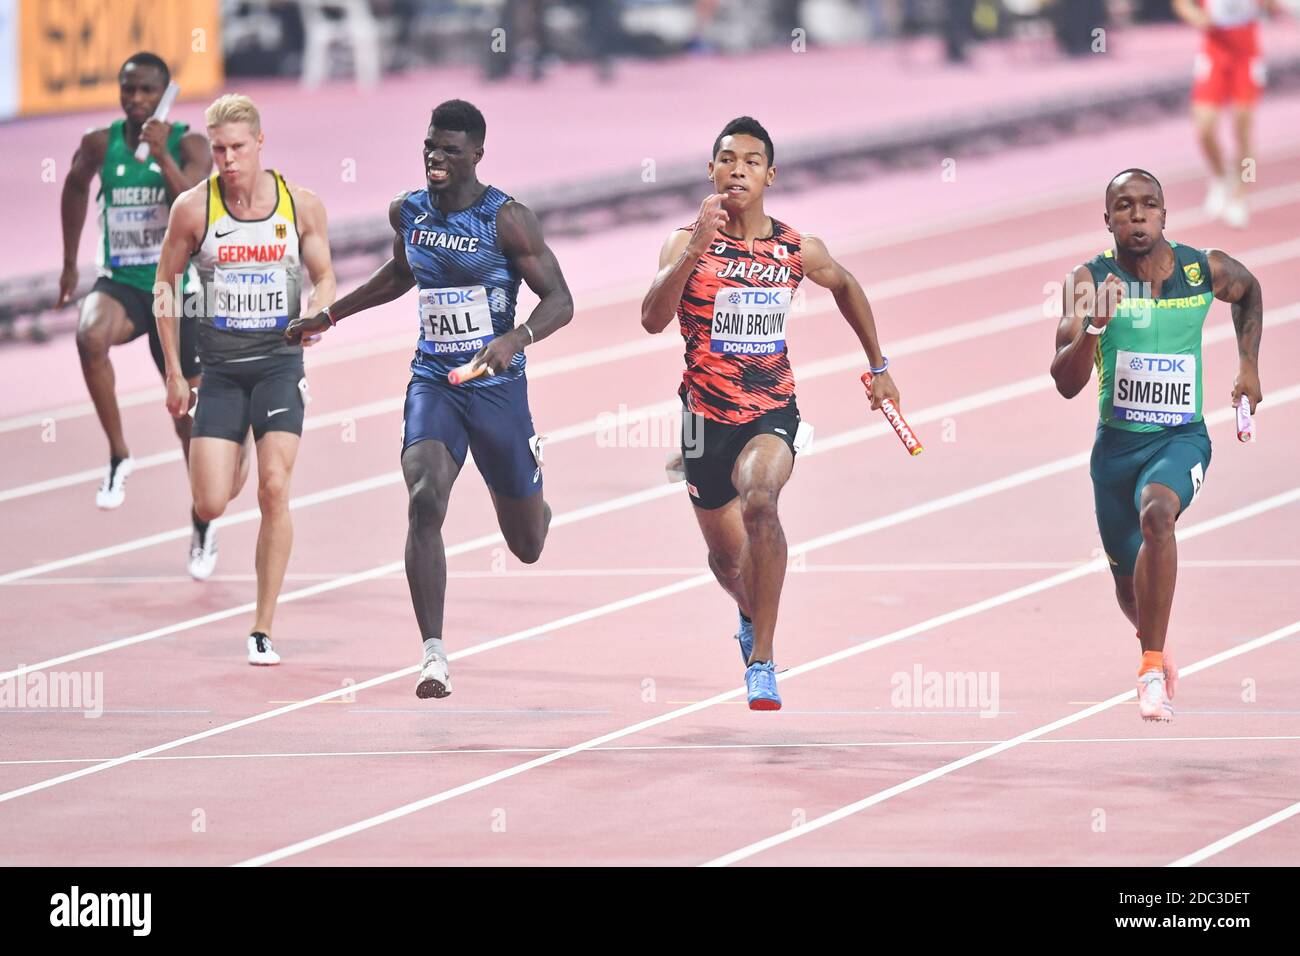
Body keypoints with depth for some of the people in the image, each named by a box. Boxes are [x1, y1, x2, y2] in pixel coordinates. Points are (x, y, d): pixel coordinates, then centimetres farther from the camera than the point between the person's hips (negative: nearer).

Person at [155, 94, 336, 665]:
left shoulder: (301, 205, -2)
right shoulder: (194, 207, -4)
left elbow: (324, 279, 11)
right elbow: (166, 285, 7)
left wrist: (317, 315, -13)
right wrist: (173, 372, 5)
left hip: (279, 364, 0)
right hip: (219, 369, 0)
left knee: (274, 490, -14)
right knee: (209, 506, -5)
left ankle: (263, 630, -6)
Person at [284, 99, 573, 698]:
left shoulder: (506, 219, -13)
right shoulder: (408, 212, 2)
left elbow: (560, 301, -14)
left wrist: (517, 338, -32)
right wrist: (329, 316, 24)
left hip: (497, 385, -2)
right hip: (432, 383, 2)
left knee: (527, 546, 12)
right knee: (425, 501, -26)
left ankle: (537, 505, 54)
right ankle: (433, 654, -26)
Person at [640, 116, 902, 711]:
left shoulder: (798, 251, -3)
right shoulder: (686, 243, -10)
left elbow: (846, 287, 20)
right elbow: (652, 320, -26)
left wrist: (878, 366, 24)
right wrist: (695, 251, -37)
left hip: (773, 410, -1)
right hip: (707, 413, 1)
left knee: (759, 502, -33)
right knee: (726, 555, 17)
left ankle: (761, 661, -28)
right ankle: (751, 616, 56)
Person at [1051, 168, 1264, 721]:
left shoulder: (1206, 271, -7)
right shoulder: (1091, 281, -12)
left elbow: (1249, 291, 19)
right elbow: (1066, 384, -19)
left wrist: (1248, 366, 12)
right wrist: (1093, 326, -35)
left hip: (1181, 437, -2)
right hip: (1117, 443, 2)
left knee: (1156, 514, -34)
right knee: (1128, 583, 14)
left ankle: (1153, 669, -29)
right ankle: (1154, 648, 51)